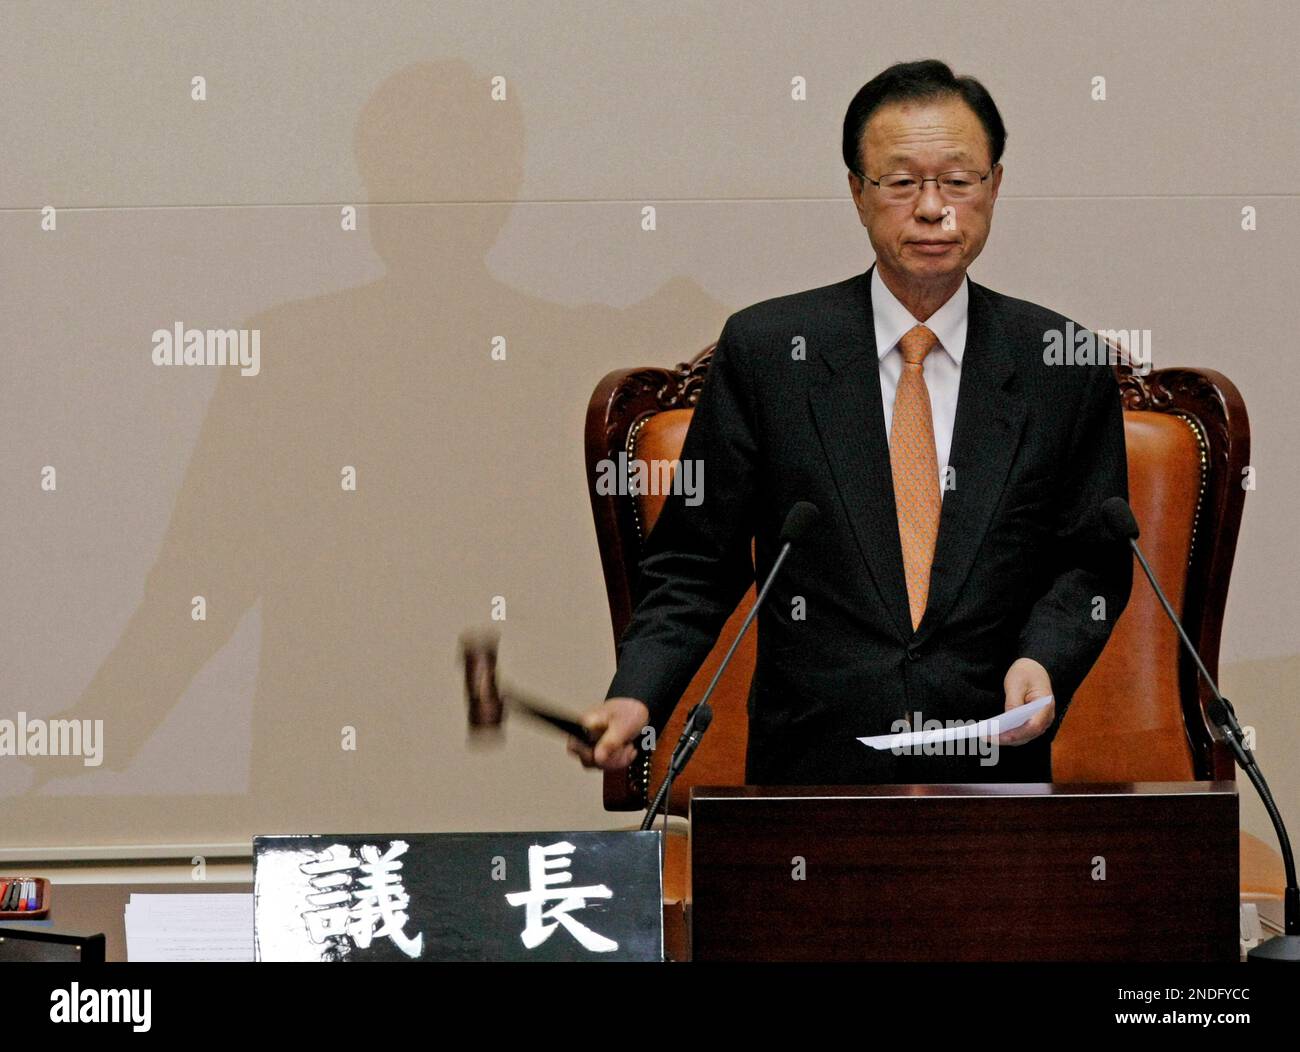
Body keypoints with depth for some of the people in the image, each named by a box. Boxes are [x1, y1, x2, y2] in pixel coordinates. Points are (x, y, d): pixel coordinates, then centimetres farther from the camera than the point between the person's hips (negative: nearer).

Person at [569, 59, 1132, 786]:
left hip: (992, 769, 1)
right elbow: (695, 561, 4)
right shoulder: (765, 350, 3)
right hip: (809, 769, -1)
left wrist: (1043, 659, -9)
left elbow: (1093, 562, 11)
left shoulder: (1064, 365, 5)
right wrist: (635, 699, -11)